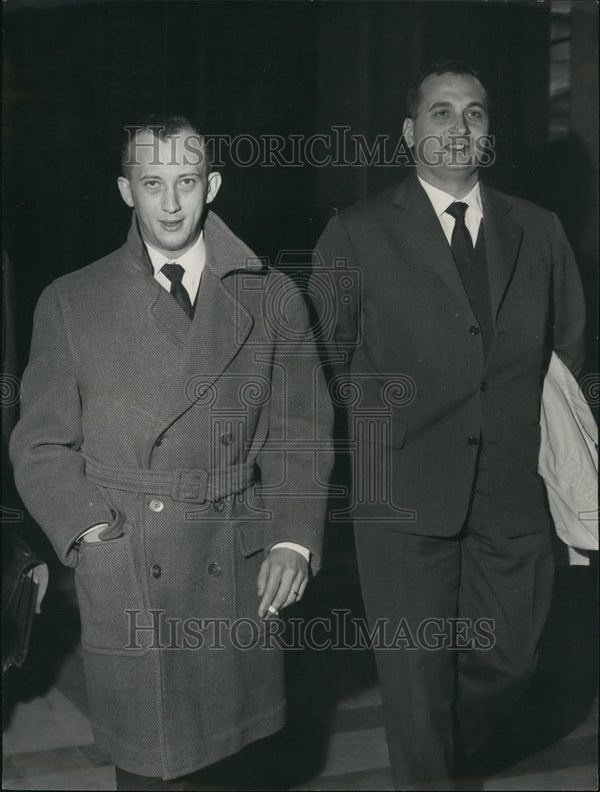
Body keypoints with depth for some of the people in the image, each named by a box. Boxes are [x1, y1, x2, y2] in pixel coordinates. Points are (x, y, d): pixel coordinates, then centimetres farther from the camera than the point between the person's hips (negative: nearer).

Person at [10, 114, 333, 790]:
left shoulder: (273, 299, 7)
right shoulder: (68, 304, 6)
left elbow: (299, 434, 6)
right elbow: (42, 445, 6)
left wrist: (293, 540, -6)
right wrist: (90, 531, -8)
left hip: (240, 578, 1)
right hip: (122, 580, -1)